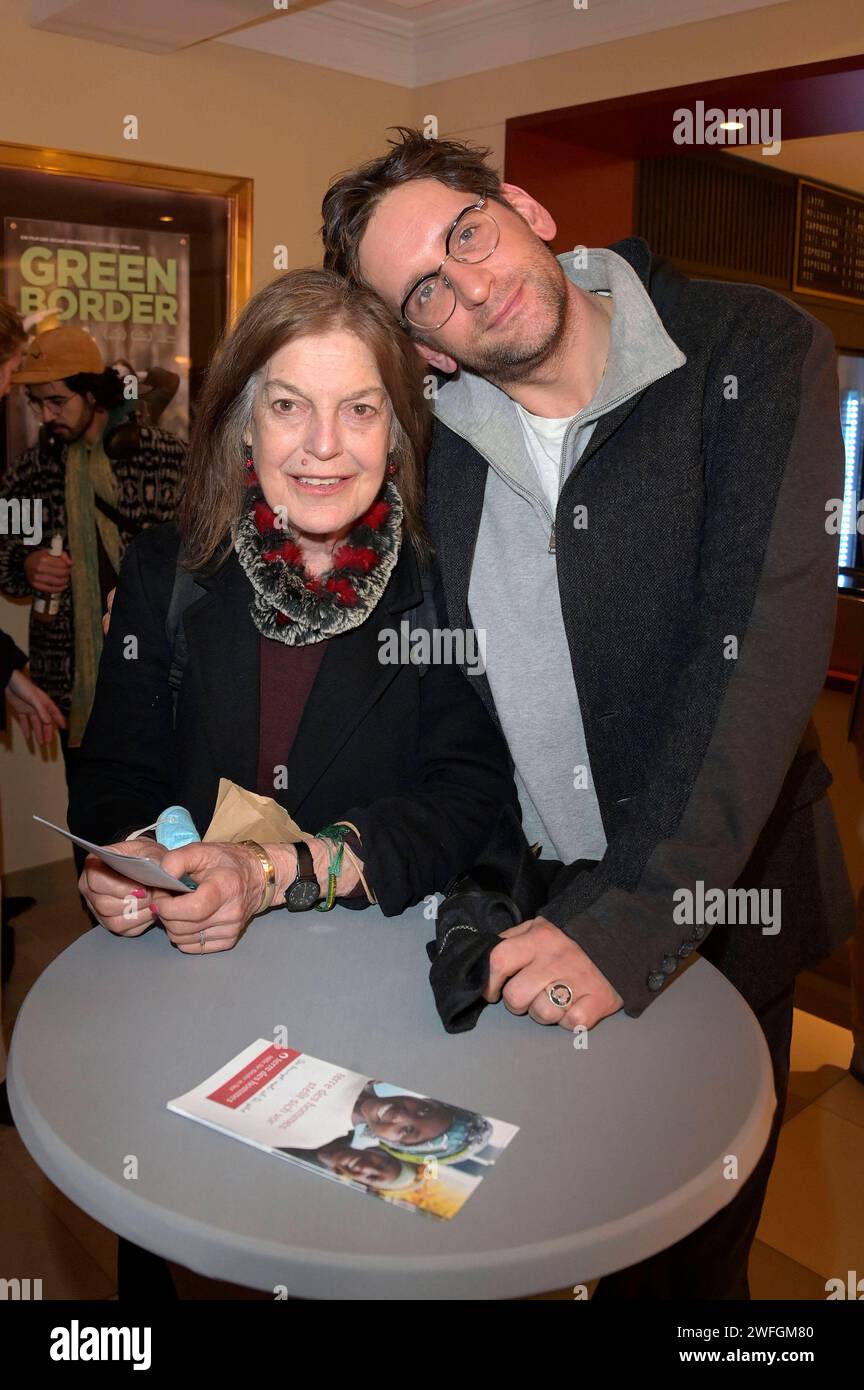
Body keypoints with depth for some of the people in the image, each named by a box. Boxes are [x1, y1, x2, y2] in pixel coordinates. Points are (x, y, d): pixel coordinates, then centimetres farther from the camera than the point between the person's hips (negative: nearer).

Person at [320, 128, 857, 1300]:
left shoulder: (753, 353, -13)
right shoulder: (427, 425, -2)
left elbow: (766, 636, -22)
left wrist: (634, 921, -28)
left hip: (713, 901, -2)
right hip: (507, 905, 3)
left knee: (691, 1252, 16)